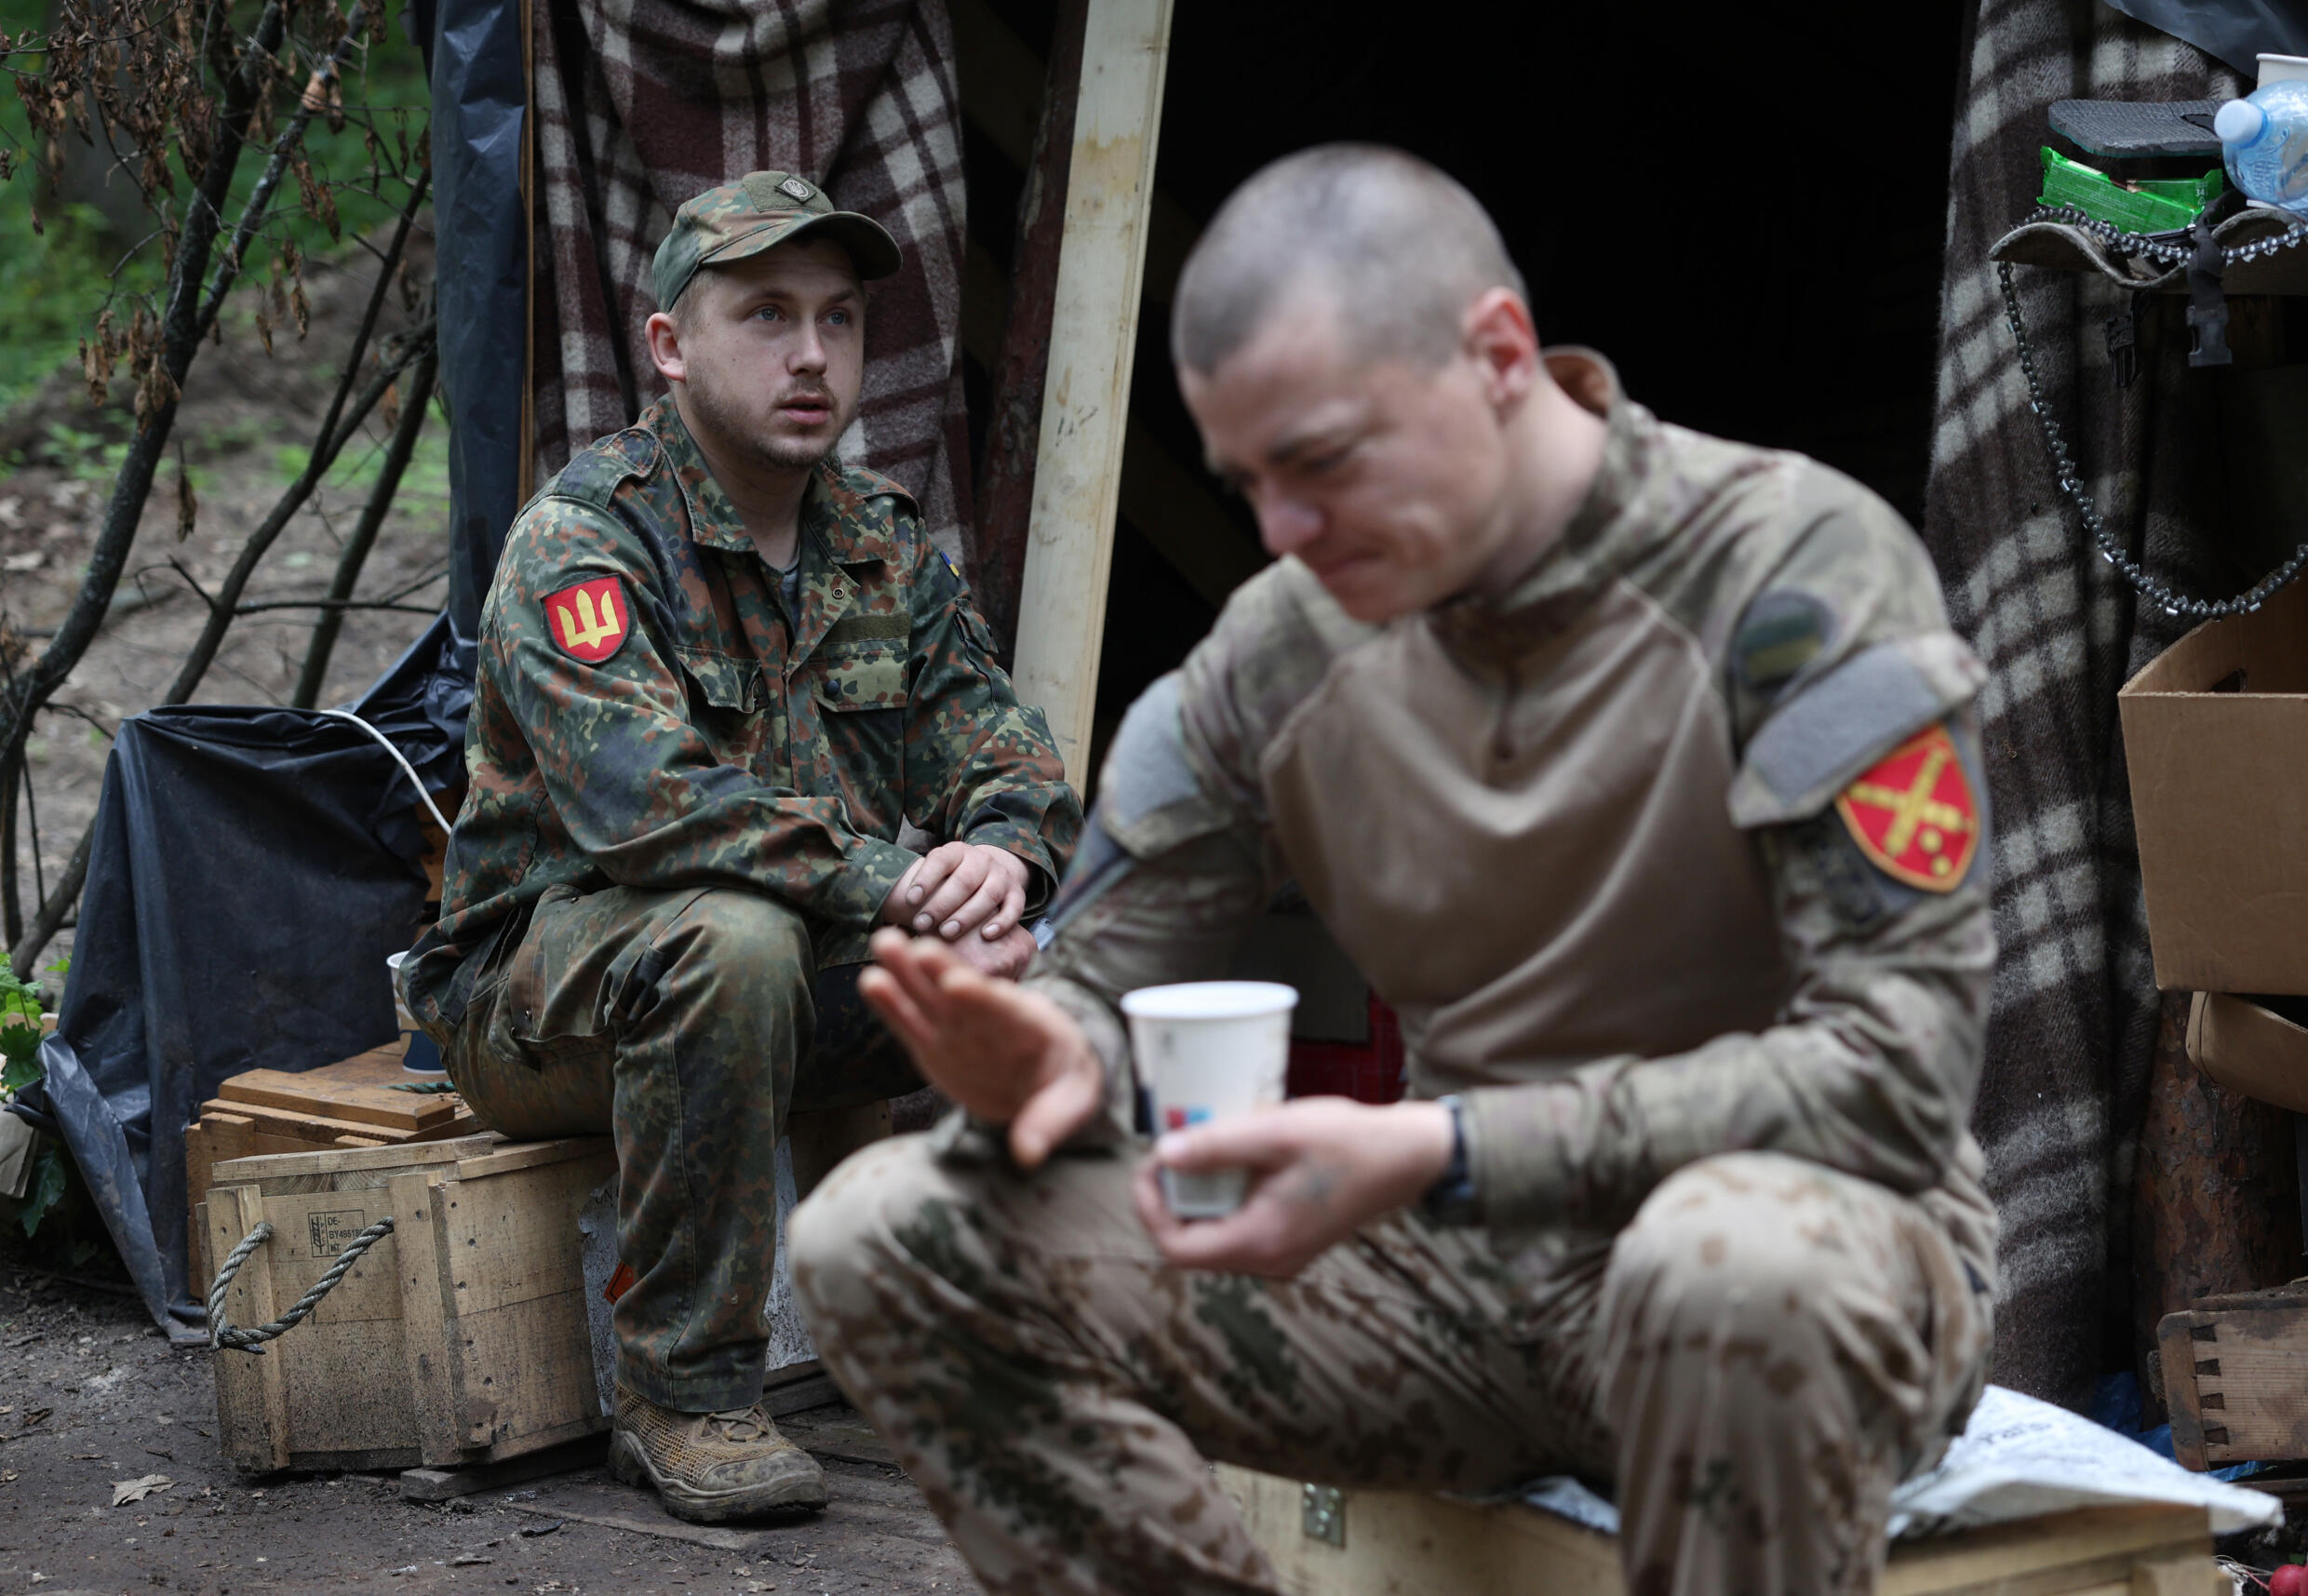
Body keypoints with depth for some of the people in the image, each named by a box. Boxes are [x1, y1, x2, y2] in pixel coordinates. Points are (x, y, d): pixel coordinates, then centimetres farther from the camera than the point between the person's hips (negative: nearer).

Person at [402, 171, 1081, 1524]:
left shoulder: (883, 539, 6)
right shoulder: (583, 537, -17)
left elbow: (998, 743, 1)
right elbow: (646, 801, -32)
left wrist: (1003, 854, -24)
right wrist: (898, 889, -35)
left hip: (811, 966, 7)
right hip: (543, 982, -6)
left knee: (1042, 926, -13)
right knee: (731, 939, -38)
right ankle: (684, 1394, -24)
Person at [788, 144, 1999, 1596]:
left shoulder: (1797, 574, -16)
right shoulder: (1287, 639, 0)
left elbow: (1895, 1064, -23)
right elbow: (1111, 979, 6)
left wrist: (1436, 1153, -31)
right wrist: (1052, 1061, -21)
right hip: (1467, 1261, 5)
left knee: (1736, 1263, -43)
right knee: (884, 1240, -10)